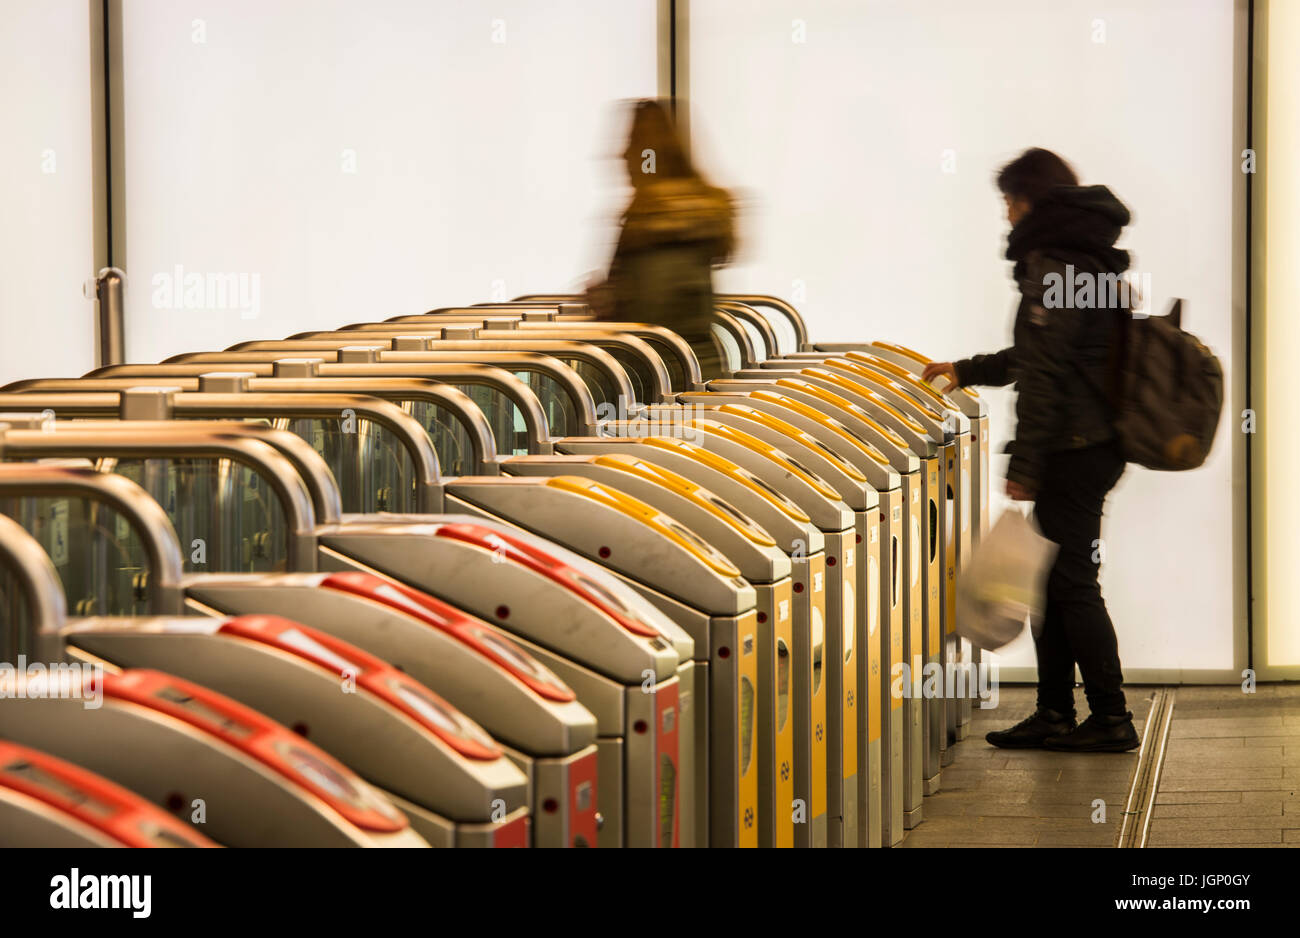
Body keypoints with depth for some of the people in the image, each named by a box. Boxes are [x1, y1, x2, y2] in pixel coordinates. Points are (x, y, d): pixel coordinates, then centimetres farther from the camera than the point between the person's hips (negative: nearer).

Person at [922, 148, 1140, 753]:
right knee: (1053, 581, 13)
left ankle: (1111, 718, -2)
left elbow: (1045, 371, -20)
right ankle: (1055, 714, 17)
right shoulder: (1091, 260, 17)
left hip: (1073, 447, -10)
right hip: (1099, 444, 10)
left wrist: (1024, 464, -19)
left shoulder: (1052, 266, -15)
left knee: (1072, 584, -5)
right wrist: (968, 372, 39)